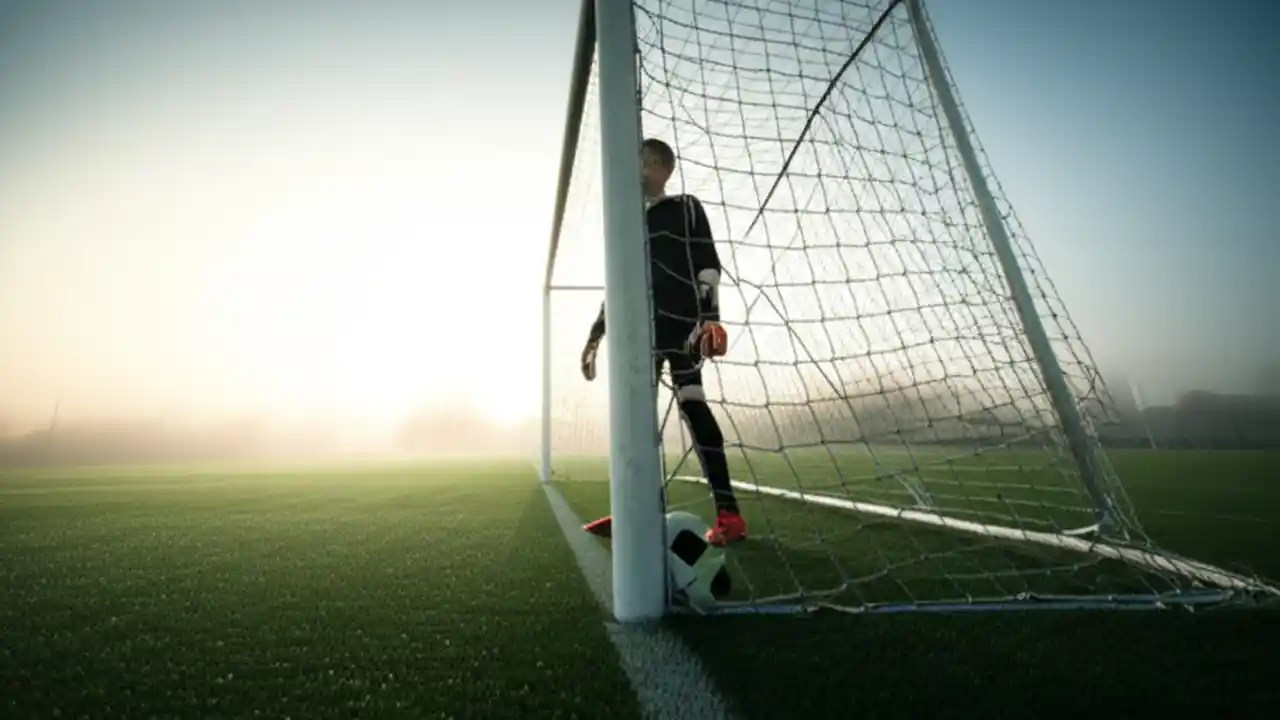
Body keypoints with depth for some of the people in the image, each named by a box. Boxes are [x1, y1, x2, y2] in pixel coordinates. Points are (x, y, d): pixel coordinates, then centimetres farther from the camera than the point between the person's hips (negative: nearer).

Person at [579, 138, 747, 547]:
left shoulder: (685, 209, 6)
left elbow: (708, 264, -5)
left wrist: (710, 317, -20)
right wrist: (595, 335, 19)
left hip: (682, 323, -6)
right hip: (642, 329, 7)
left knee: (691, 404, -16)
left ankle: (729, 514, -15)